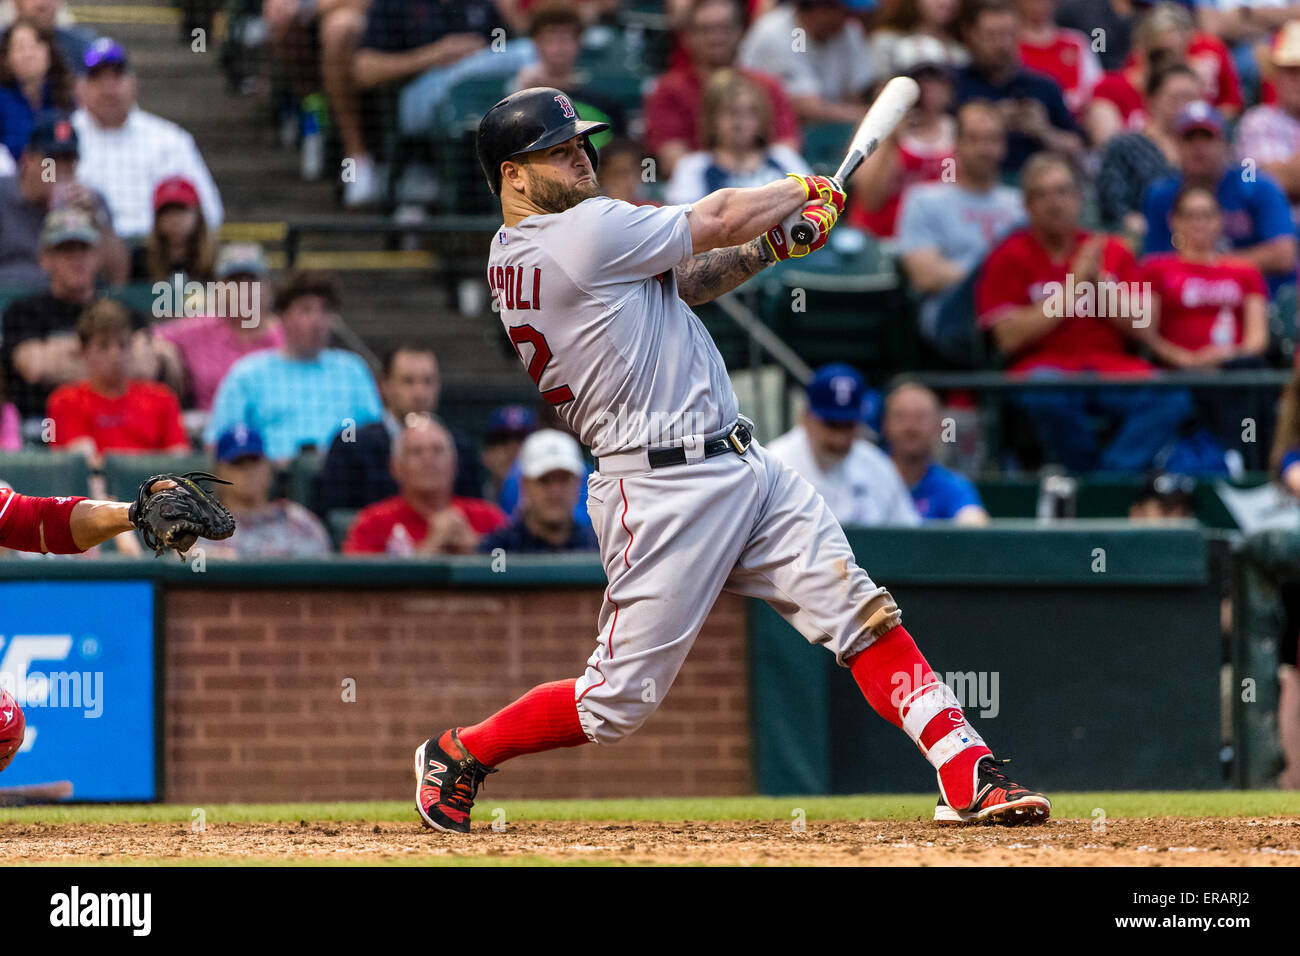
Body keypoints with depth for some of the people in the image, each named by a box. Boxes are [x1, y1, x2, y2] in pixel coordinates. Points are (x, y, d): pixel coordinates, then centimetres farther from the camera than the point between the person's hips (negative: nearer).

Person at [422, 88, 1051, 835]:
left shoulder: (522, 255, 14)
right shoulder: (585, 232, -15)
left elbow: (679, 282, 21)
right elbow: (716, 221, -5)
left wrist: (775, 242, 9)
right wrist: (803, 189, 13)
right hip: (664, 487, -10)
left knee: (860, 613, -2)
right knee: (620, 701, -2)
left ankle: (970, 777, -6)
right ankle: (457, 755, 19)